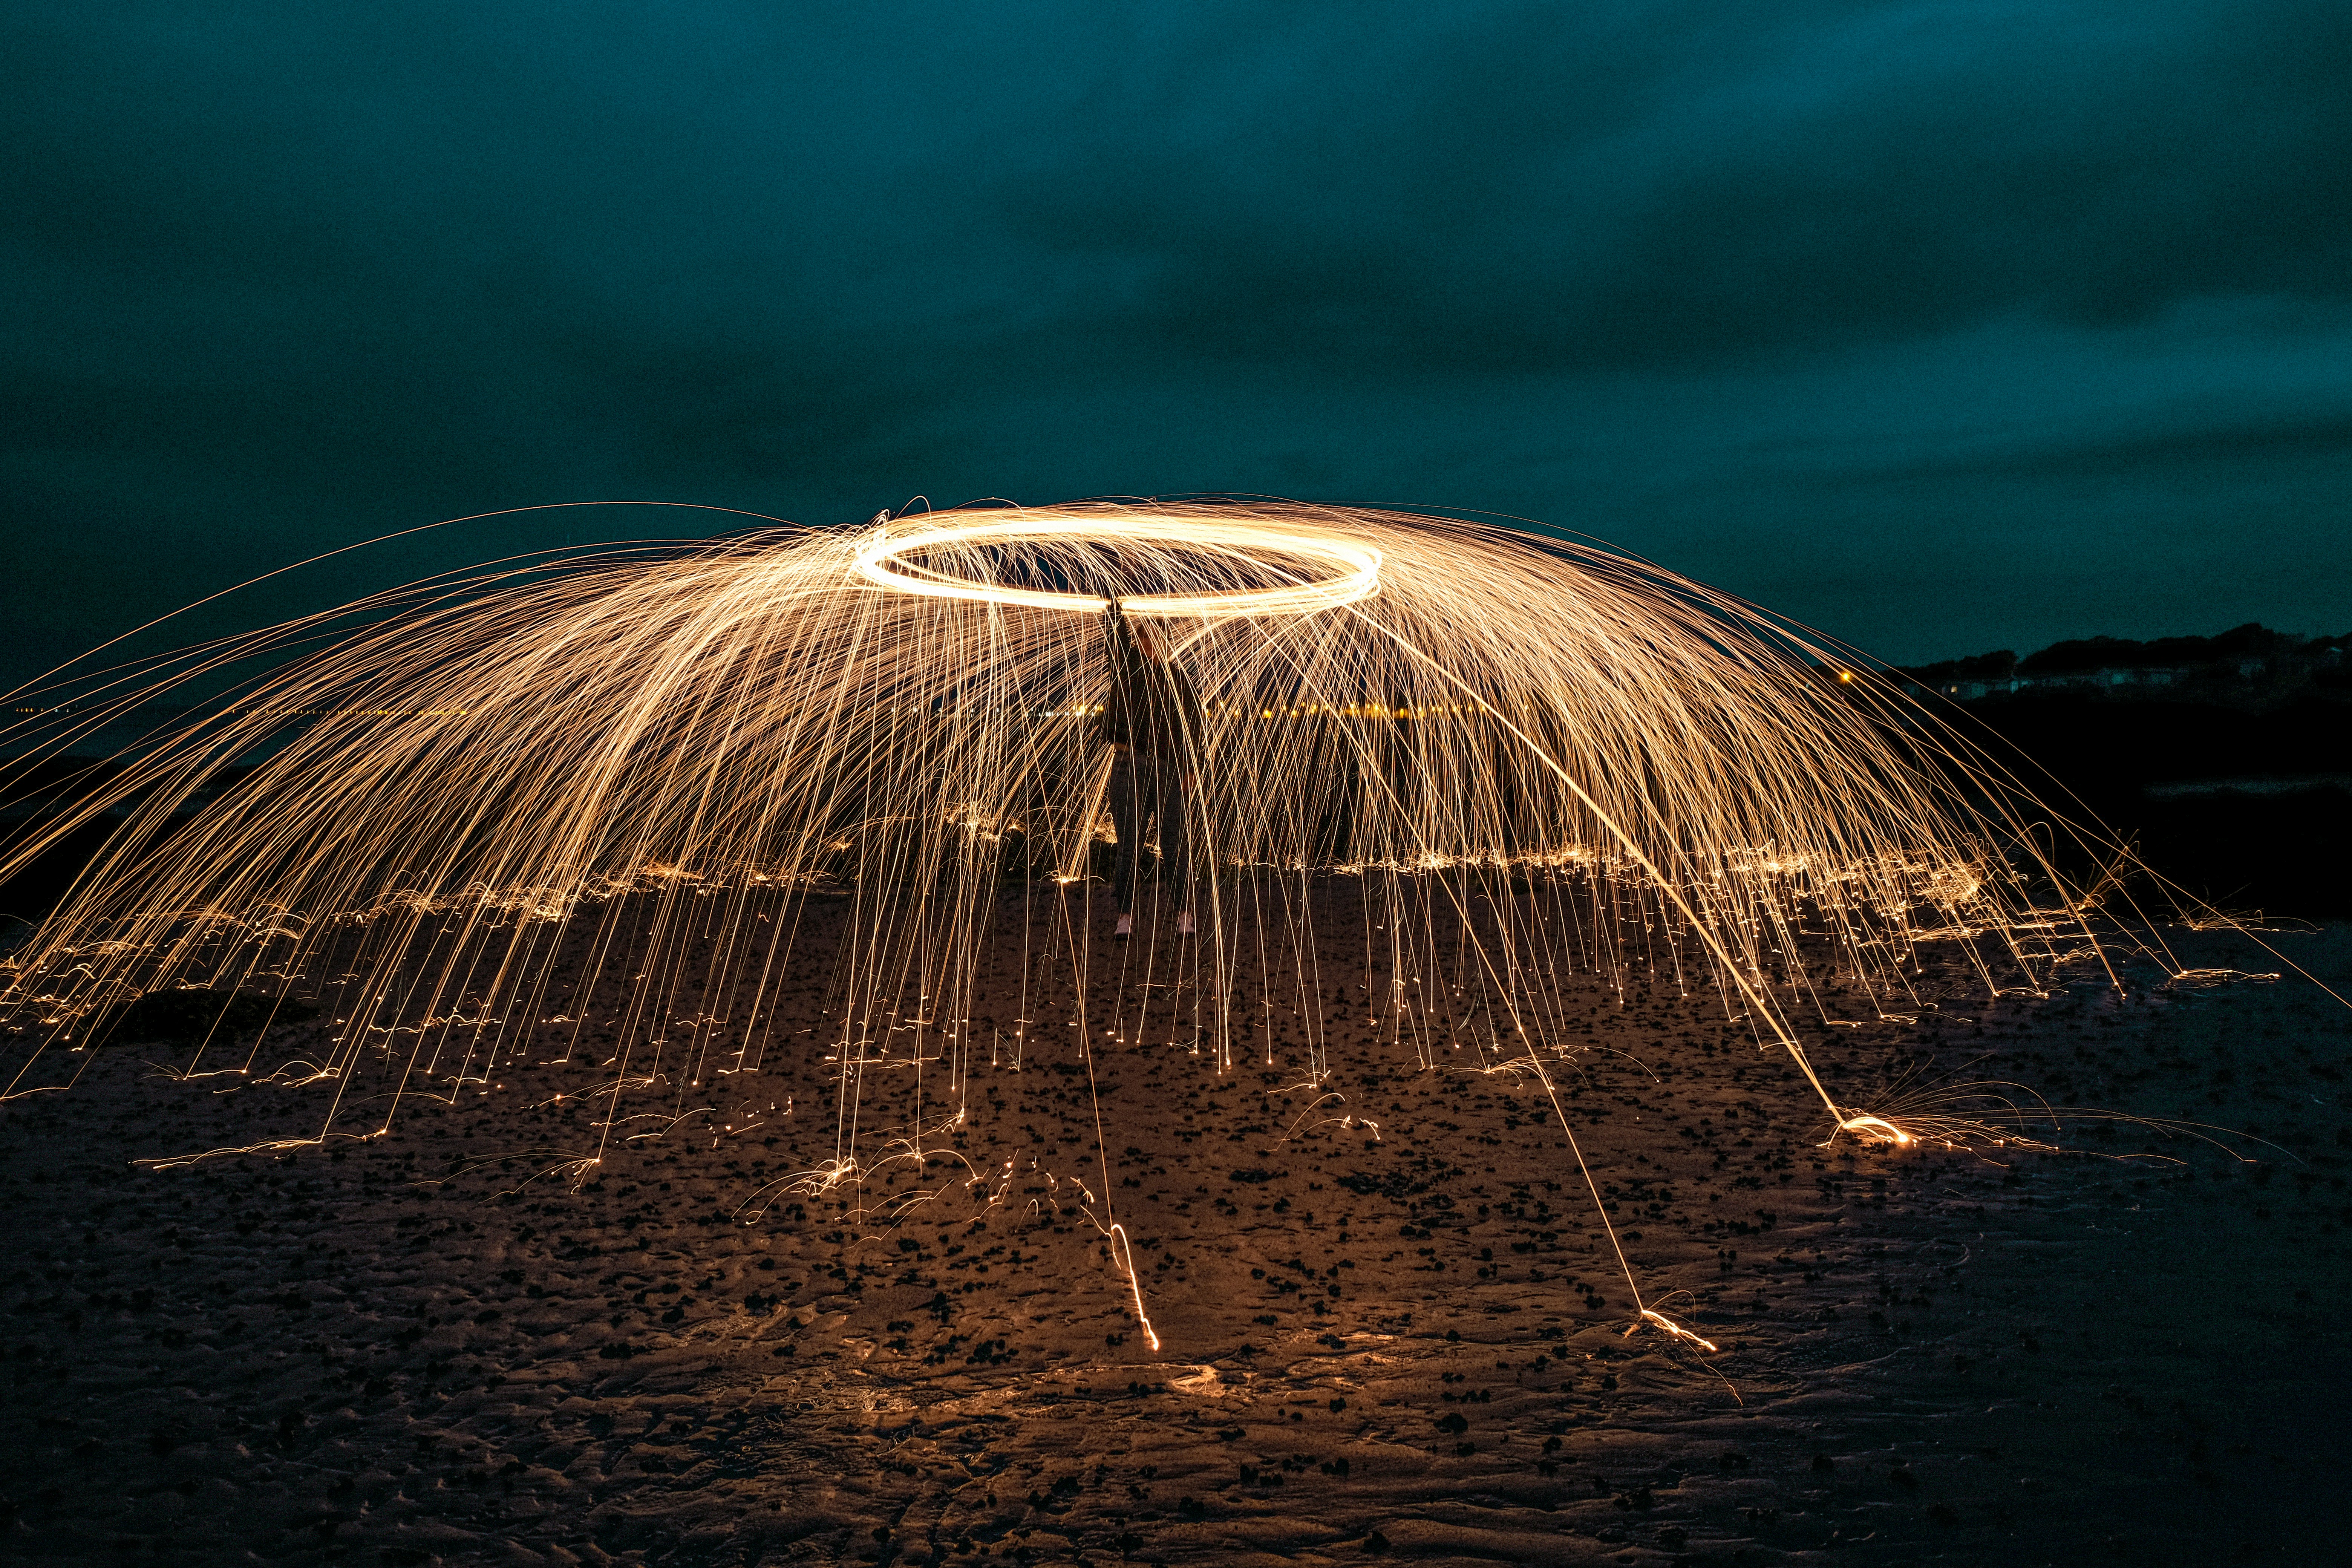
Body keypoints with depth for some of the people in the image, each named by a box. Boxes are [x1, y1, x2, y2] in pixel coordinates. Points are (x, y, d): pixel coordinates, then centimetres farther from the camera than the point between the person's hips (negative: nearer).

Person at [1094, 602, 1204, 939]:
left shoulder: (1179, 681, 11)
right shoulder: (1128, 665, 11)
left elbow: (1192, 725, 7)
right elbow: (1115, 628, 0)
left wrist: (1192, 767, -2)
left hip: (1170, 770, 0)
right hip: (1130, 766, 0)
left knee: (1176, 845, 0)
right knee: (1129, 843, 1)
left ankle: (1185, 914, 6)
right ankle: (1126, 915, 5)